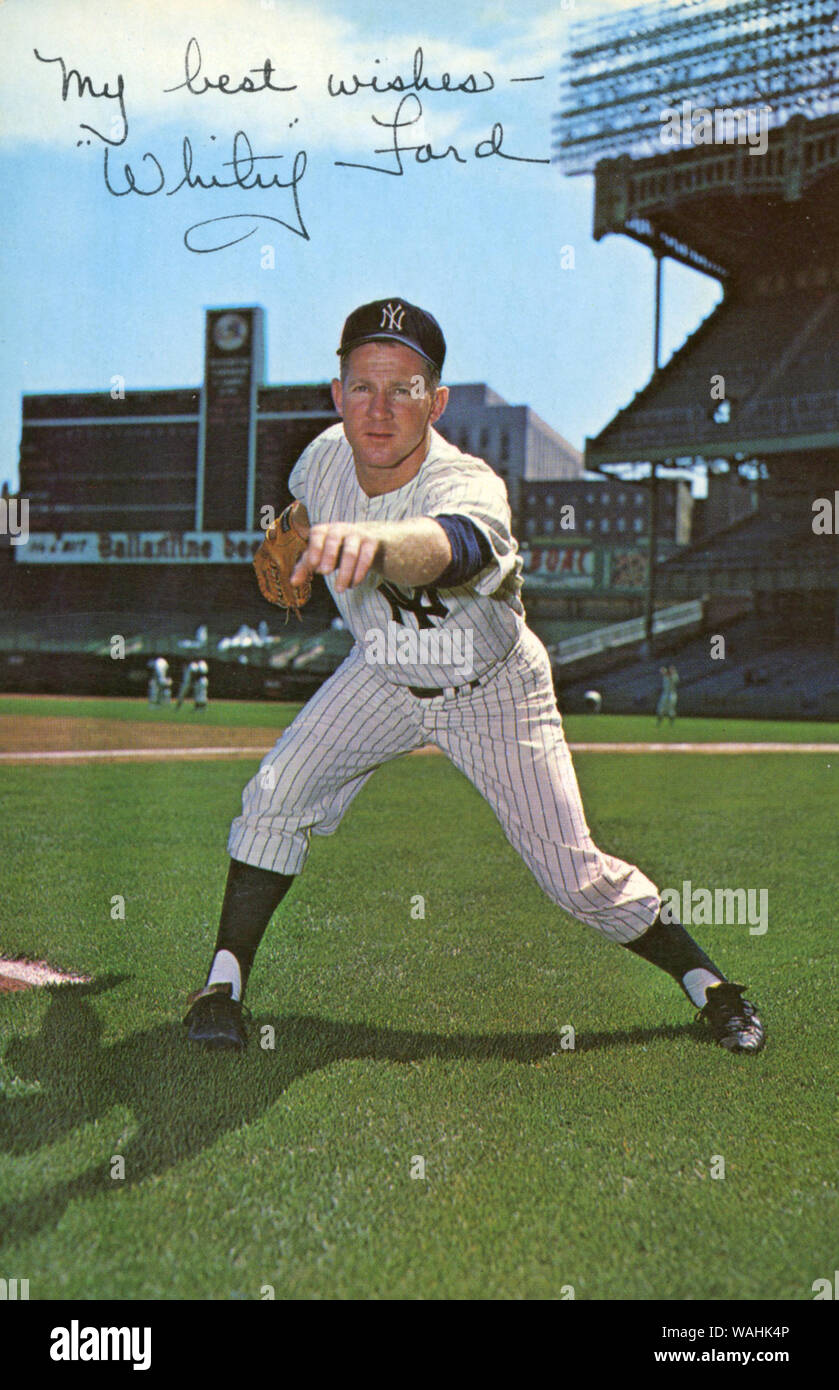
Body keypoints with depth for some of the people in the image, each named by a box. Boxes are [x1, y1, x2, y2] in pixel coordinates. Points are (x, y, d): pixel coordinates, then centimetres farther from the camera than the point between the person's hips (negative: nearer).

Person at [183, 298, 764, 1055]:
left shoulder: (470, 488, -37)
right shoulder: (325, 457, -18)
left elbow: (443, 545, -64)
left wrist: (375, 541, -82)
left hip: (493, 688, -4)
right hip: (382, 673, 5)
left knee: (575, 873, -6)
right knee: (275, 796, -13)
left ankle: (704, 980, 18)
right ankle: (223, 983, 3)